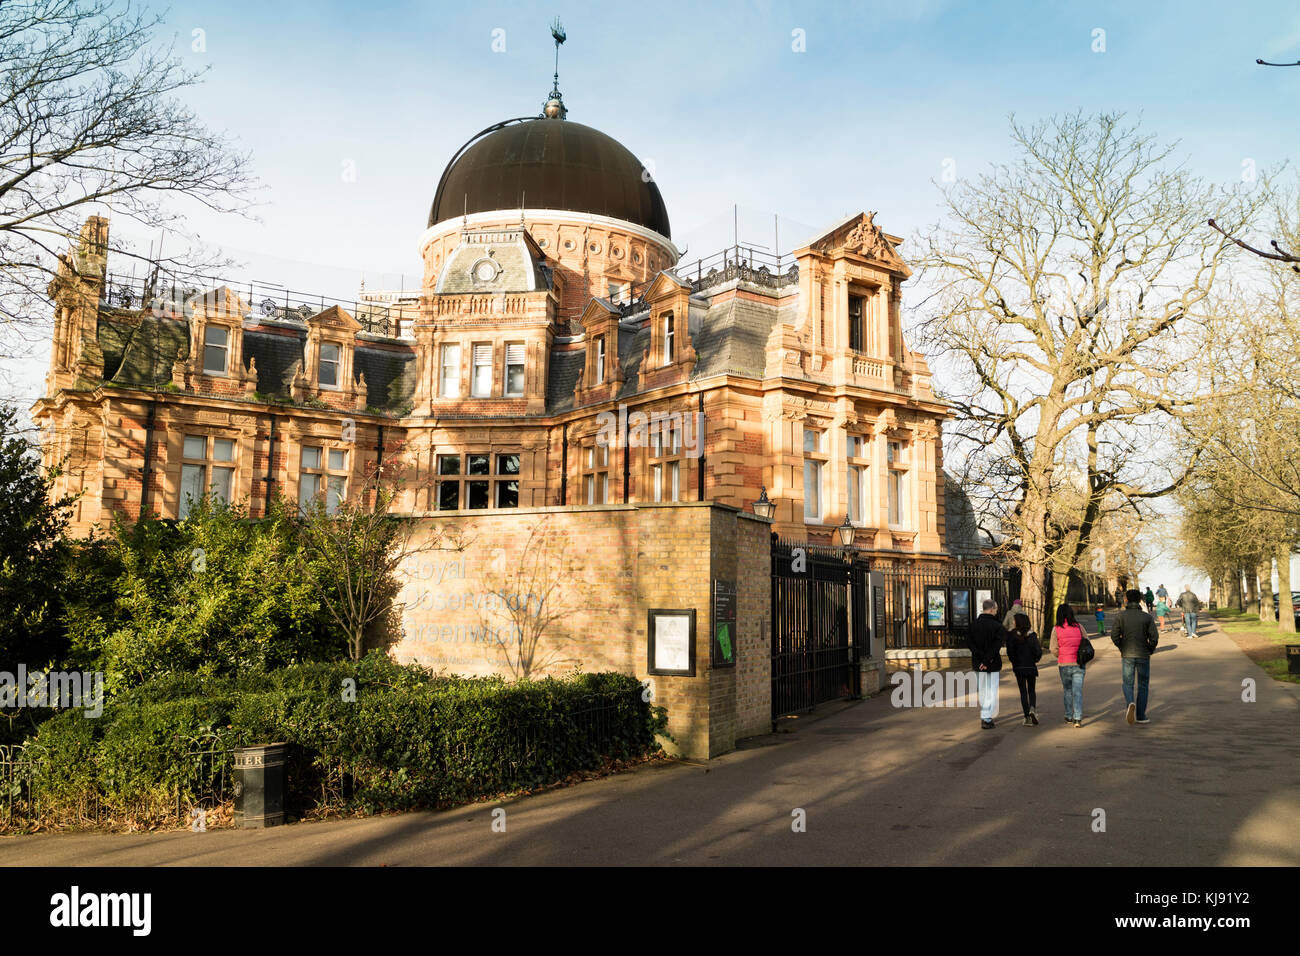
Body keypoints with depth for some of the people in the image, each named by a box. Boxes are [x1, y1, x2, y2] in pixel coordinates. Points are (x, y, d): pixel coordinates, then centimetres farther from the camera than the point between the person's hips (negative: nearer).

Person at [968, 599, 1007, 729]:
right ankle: (986, 718, -3)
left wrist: (980, 656, -10)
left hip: (978, 664, 4)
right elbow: (998, 644, -21)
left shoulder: (974, 624, 2)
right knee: (992, 691, 2)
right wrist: (987, 659, -17)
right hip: (993, 664, -4)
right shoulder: (997, 626, -12)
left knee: (982, 691, 17)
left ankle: (985, 716, 25)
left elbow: (969, 642, -7)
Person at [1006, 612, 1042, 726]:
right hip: (1031, 667, 1)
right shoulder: (1032, 635, -6)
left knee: (1023, 692, 8)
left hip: (1018, 667, -1)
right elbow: (1038, 651, -9)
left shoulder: (1012, 635, -10)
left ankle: (1027, 717, 5)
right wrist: (1035, 660, 10)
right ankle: (1032, 708, -10)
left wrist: (1013, 661, 4)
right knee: (1031, 690, 16)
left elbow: (1010, 650, -13)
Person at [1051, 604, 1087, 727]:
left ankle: (1069, 717, 23)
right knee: (1078, 691, 2)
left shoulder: (1056, 629, -7)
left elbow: (1054, 649, -6)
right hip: (1078, 664, 0)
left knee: (1068, 691, 16)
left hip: (1064, 665, 0)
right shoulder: (1078, 627, -3)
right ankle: (1078, 718, -8)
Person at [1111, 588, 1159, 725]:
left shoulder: (1121, 615, -5)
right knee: (1143, 685, 12)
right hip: (1143, 655, 0)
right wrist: (1150, 651, 6)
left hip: (1127, 655, 0)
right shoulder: (1147, 617, -7)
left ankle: (1130, 703, -20)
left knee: (1128, 684, 10)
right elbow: (1154, 637, -11)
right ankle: (1140, 715, 14)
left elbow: (1114, 635, -7)